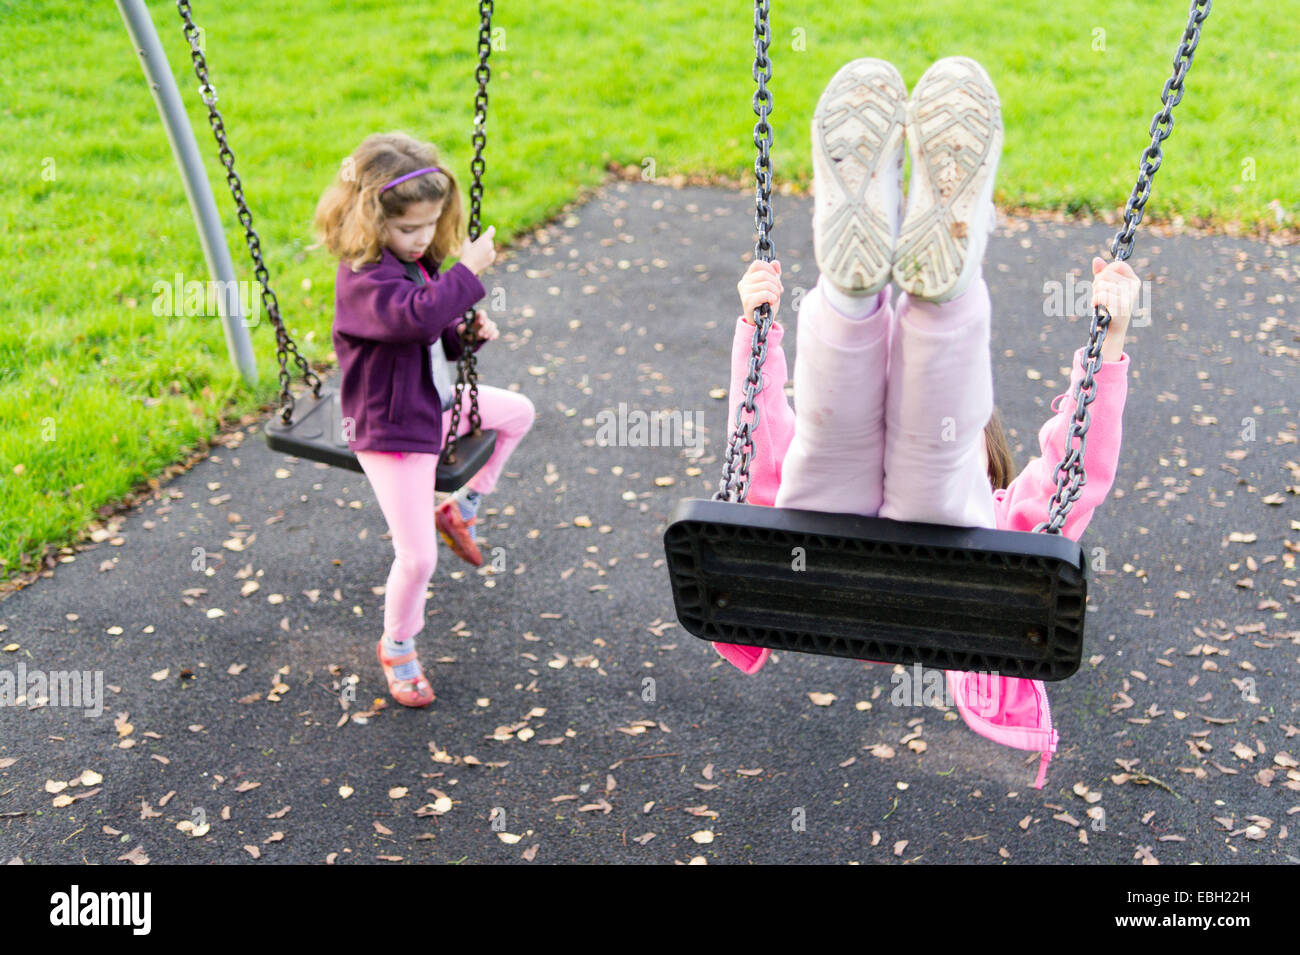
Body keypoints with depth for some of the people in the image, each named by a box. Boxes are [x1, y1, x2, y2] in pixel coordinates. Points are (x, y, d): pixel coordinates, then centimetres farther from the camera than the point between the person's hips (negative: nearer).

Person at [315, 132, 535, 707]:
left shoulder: (416, 264, 6)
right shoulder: (364, 277, -24)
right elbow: (415, 316, -43)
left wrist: (467, 335, -1)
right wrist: (468, 272, -34)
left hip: (436, 405, 9)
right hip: (391, 431, -9)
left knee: (519, 413, 23)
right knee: (417, 556, -7)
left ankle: (463, 508, 29)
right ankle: (397, 649, 19)